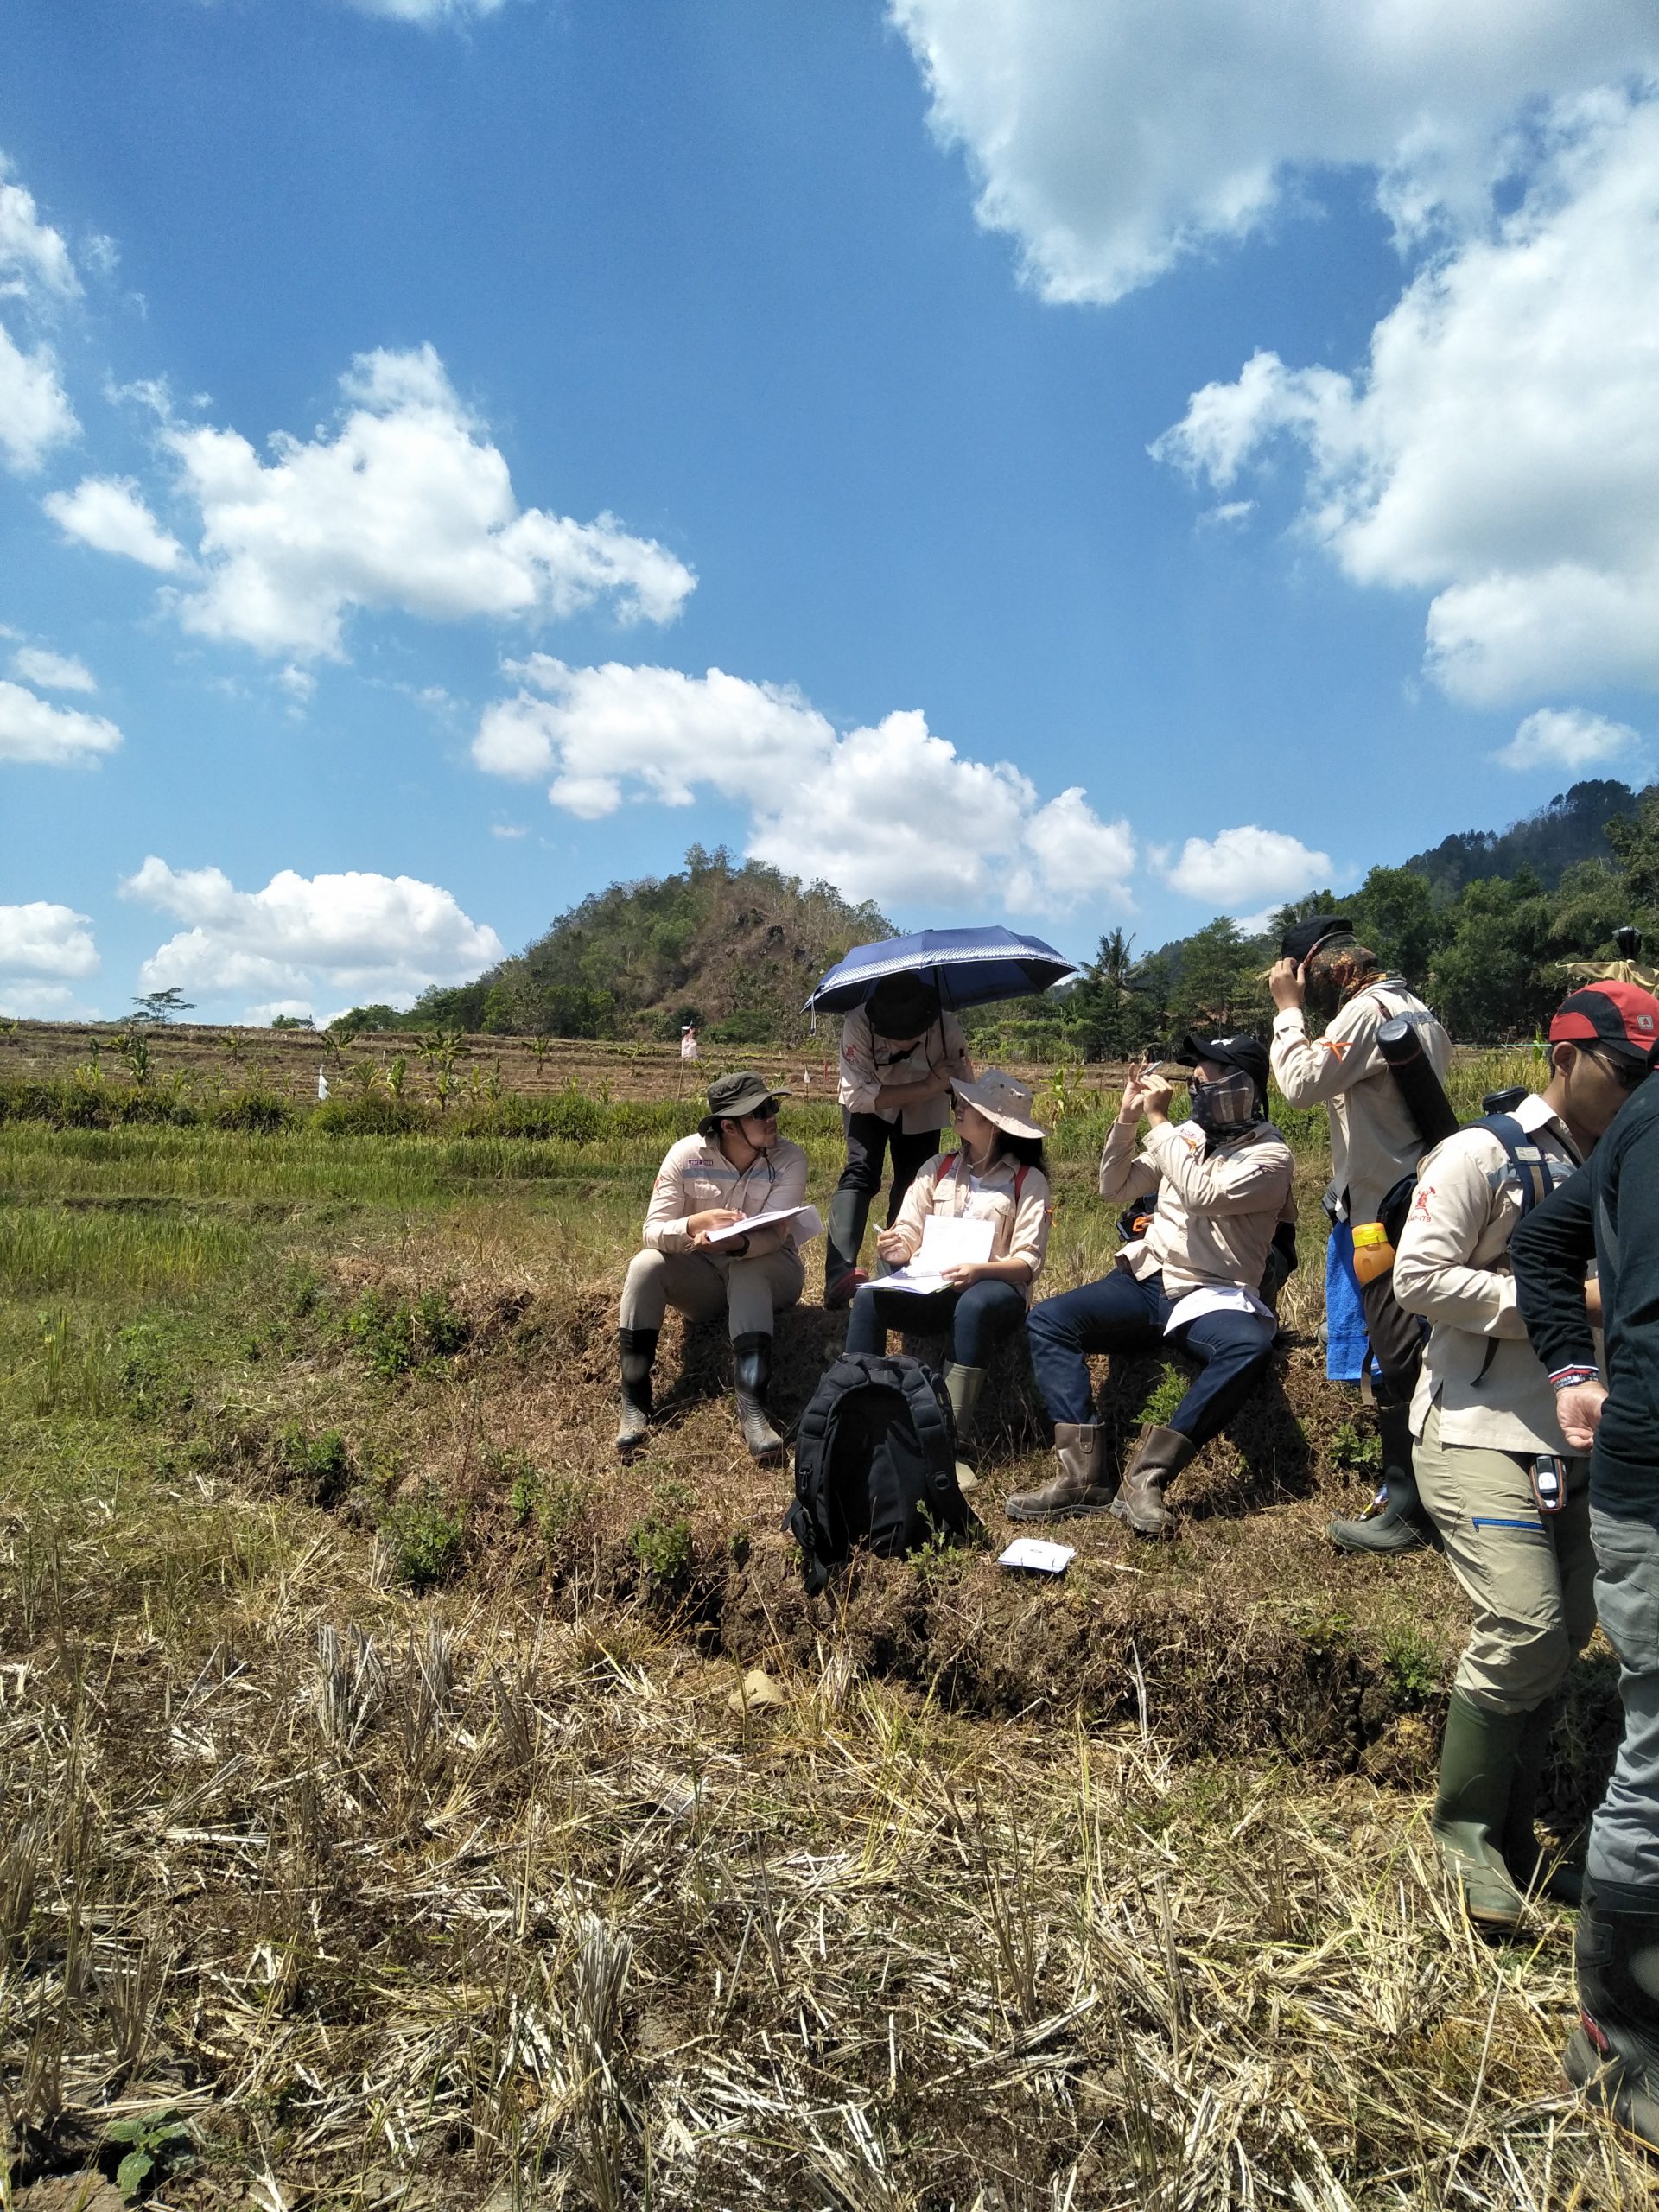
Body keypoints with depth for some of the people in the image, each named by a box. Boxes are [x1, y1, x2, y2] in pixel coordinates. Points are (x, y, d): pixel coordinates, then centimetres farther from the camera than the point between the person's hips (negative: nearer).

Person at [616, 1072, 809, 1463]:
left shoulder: (790, 1159, -15)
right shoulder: (686, 1155, -13)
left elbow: (774, 1233, -26)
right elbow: (652, 1231, -18)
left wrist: (737, 1243, -48)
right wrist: (695, 1223, -39)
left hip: (767, 1272, -1)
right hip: (701, 1275, 1)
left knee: (747, 1271, -35)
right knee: (645, 1265, -26)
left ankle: (752, 1406, -43)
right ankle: (634, 1404, -24)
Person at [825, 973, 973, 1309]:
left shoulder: (948, 1030, -32)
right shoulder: (859, 1024, -37)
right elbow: (858, 1096, -36)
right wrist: (927, 1087, -40)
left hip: (922, 1111, 2)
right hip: (869, 1106, -2)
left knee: (914, 1187, -2)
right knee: (860, 1173, -21)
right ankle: (840, 1275, -32)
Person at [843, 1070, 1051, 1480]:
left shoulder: (1027, 1181, 0)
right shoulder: (938, 1168, 12)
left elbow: (1028, 1262, -8)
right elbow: (908, 1236, 7)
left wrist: (979, 1270, -27)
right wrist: (894, 1249, -18)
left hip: (995, 1288, -4)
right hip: (931, 1290, 4)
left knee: (972, 1307, -40)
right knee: (868, 1297, -26)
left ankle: (955, 1441, -36)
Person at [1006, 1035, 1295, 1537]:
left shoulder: (1270, 1155, -4)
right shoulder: (1186, 1134, 14)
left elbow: (1201, 1196, -20)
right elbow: (1114, 1188, 16)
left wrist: (1159, 1120, -13)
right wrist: (1128, 1117, 3)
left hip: (1213, 1298, -5)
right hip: (1146, 1281, 5)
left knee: (1251, 1346, -39)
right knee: (1047, 1318, -19)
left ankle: (1147, 1476, -37)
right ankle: (1083, 1478, -28)